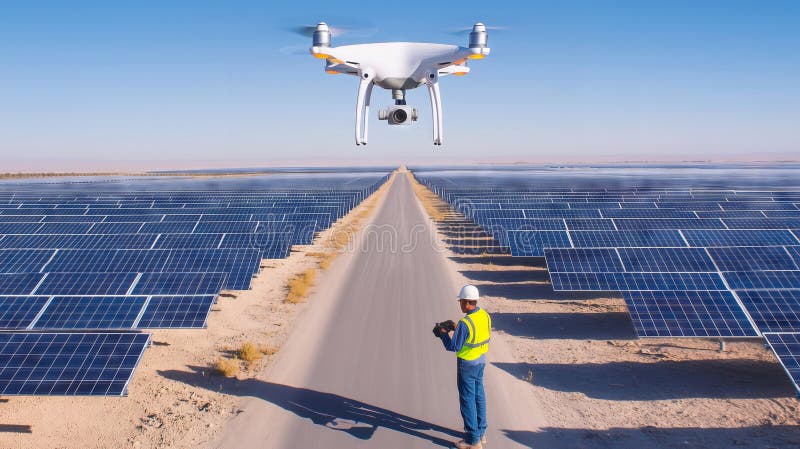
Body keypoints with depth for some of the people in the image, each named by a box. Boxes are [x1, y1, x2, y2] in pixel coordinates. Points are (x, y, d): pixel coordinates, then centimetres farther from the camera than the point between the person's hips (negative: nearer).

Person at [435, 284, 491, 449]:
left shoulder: (465, 323, -28)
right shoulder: (485, 315, -2)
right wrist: (455, 328, 9)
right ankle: (481, 433, 33)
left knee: (467, 400, 3)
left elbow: (453, 347, -22)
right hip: (481, 361, 8)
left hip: (467, 364, -8)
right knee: (478, 396, 20)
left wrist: (443, 333, -6)